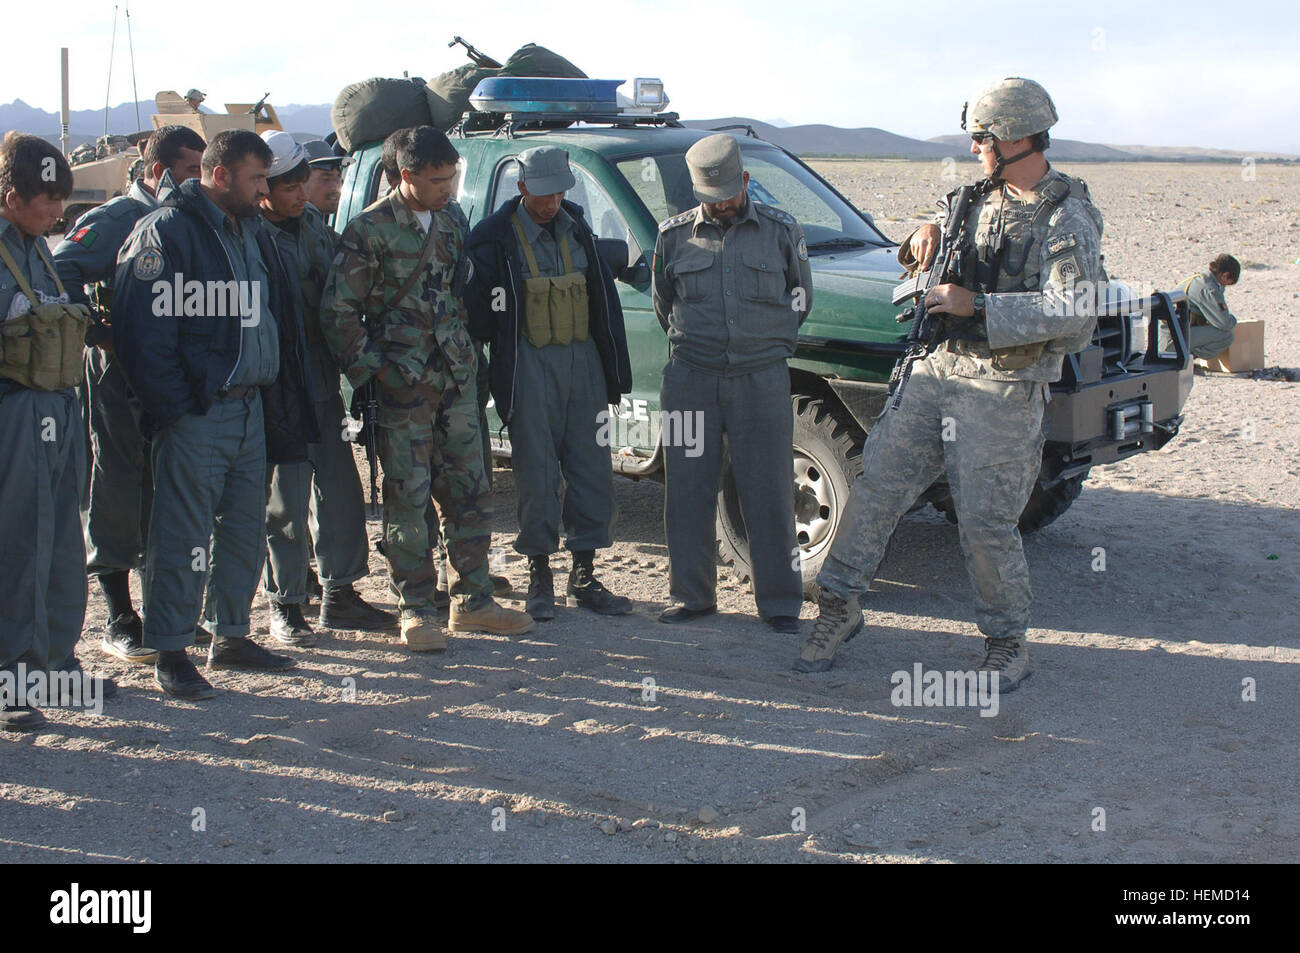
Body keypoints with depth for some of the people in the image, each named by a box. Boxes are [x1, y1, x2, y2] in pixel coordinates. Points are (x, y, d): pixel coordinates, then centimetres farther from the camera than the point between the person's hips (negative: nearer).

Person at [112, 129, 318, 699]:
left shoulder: (251, 230, 16)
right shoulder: (165, 232, -10)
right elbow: (143, 330, -16)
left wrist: (279, 398, 14)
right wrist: (172, 406, -18)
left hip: (250, 408, 8)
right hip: (196, 415, -8)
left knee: (246, 528, 14)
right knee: (183, 535, -3)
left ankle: (230, 635, 26)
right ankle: (170, 654, 5)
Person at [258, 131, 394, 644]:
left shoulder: (313, 221, 10)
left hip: (324, 380, 7)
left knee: (341, 489, 11)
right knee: (286, 500, 0)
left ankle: (340, 593, 23)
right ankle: (286, 606, 12)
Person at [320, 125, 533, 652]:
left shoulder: (453, 218, 9)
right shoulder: (370, 230, -10)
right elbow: (338, 311, -9)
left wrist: (466, 351, 15)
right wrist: (371, 368, -10)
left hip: (457, 377, 6)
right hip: (404, 385, -6)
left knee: (469, 492, 9)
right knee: (408, 499, -1)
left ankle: (473, 600, 19)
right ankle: (416, 611, 9)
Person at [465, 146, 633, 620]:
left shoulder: (576, 228, 10)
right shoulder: (494, 237, -4)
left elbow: (604, 300, 12)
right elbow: (477, 309, -3)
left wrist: (614, 372, 9)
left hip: (583, 357, 5)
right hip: (531, 365, -4)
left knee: (591, 468, 5)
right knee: (538, 472, -1)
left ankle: (584, 577, 15)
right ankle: (539, 577, 11)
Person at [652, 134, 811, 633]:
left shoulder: (781, 231, 4)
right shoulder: (675, 235, 6)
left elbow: (800, 298, 16)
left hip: (762, 380, -1)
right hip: (691, 380, 1)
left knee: (769, 493, -1)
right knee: (688, 492, 4)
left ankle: (781, 603, 9)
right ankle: (692, 595, 16)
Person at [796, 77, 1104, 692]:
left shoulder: (1068, 219, -9)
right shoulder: (979, 198, 12)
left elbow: (1074, 312, -22)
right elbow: (937, 230, 31)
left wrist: (978, 306, -22)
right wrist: (924, 236, 5)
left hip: (1001, 391, -6)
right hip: (936, 369, 6)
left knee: (985, 521, -3)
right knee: (878, 484, 3)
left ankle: (1008, 645, 17)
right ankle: (839, 607, 15)